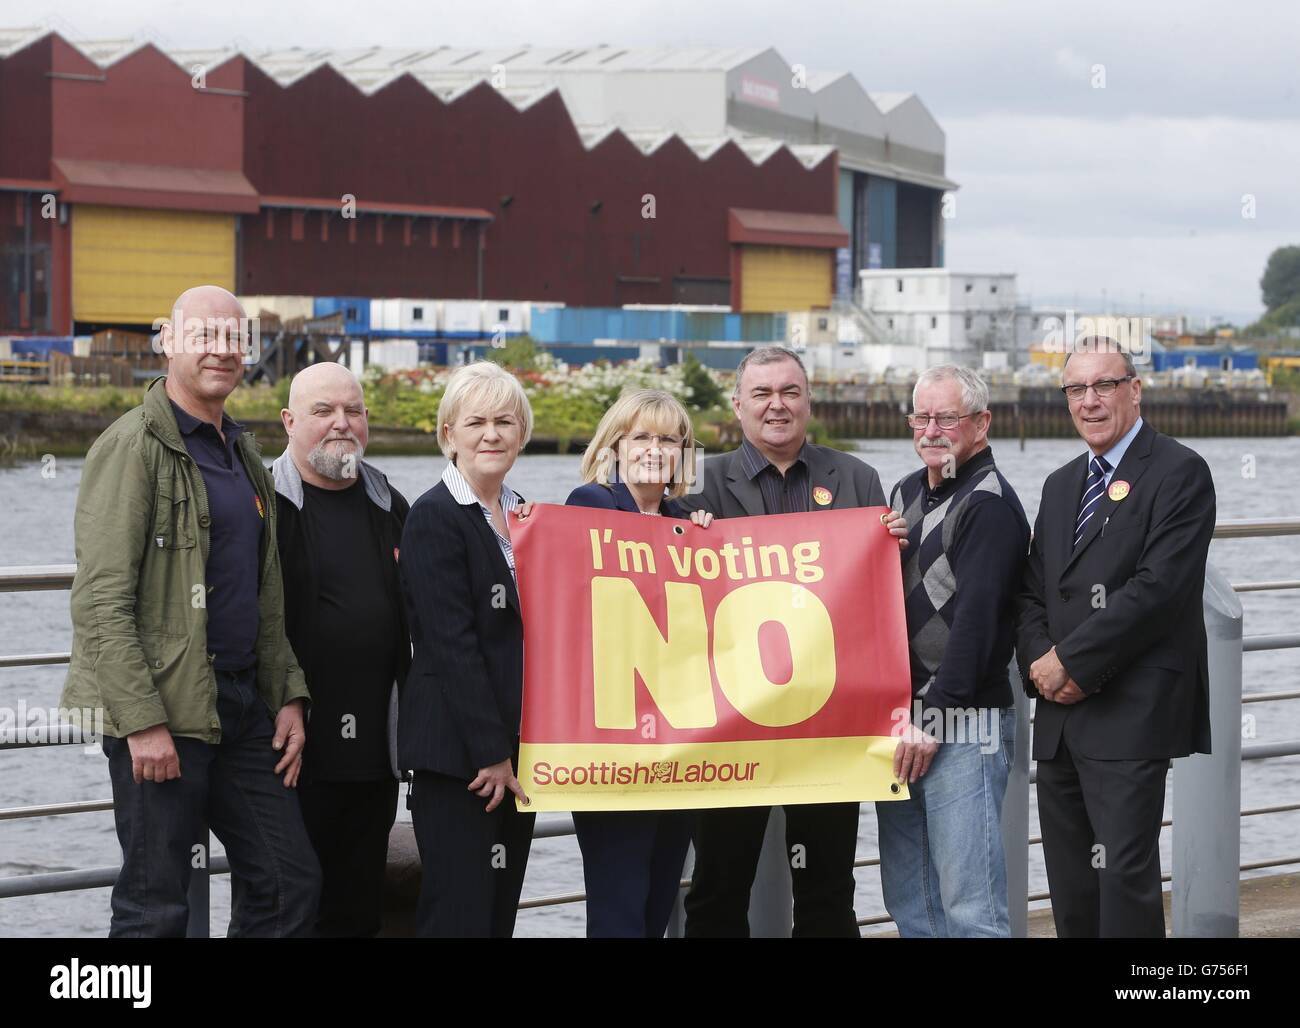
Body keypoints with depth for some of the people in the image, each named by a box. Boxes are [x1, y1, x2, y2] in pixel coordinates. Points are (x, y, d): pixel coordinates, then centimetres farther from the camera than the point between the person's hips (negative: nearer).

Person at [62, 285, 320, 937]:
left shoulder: (243, 454, 17)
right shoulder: (133, 447, -10)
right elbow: (101, 601, -16)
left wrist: (287, 695, 13)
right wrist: (142, 721, -21)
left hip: (242, 705, 8)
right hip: (163, 709, -8)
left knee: (290, 884, 9)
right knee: (156, 907, -3)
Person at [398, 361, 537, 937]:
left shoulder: (525, 517, 14)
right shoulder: (434, 517, -9)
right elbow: (452, 644, -14)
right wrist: (491, 752, -17)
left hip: (516, 751, 7)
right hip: (456, 753, -7)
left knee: (502, 910, 8)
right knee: (459, 915, -8)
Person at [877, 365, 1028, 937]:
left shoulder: (989, 504, -9)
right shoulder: (907, 493, 17)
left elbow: (976, 615, -16)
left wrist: (933, 719, -17)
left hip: (962, 726, -8)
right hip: (898, 718, 8)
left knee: (969, 906, -10)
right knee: (907, 900, 10)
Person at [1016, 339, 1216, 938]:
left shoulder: (1179, 473, -5)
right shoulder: (1061, 486, 20)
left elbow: (1159, 587, -15)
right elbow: (1032, 591, 18)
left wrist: (1072, 661, -14)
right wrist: (1040, 665, -2)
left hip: (1130, 714, -7)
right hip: (1060, 718, 7)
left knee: (1125, 874, -11)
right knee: (1070, 887, 8)